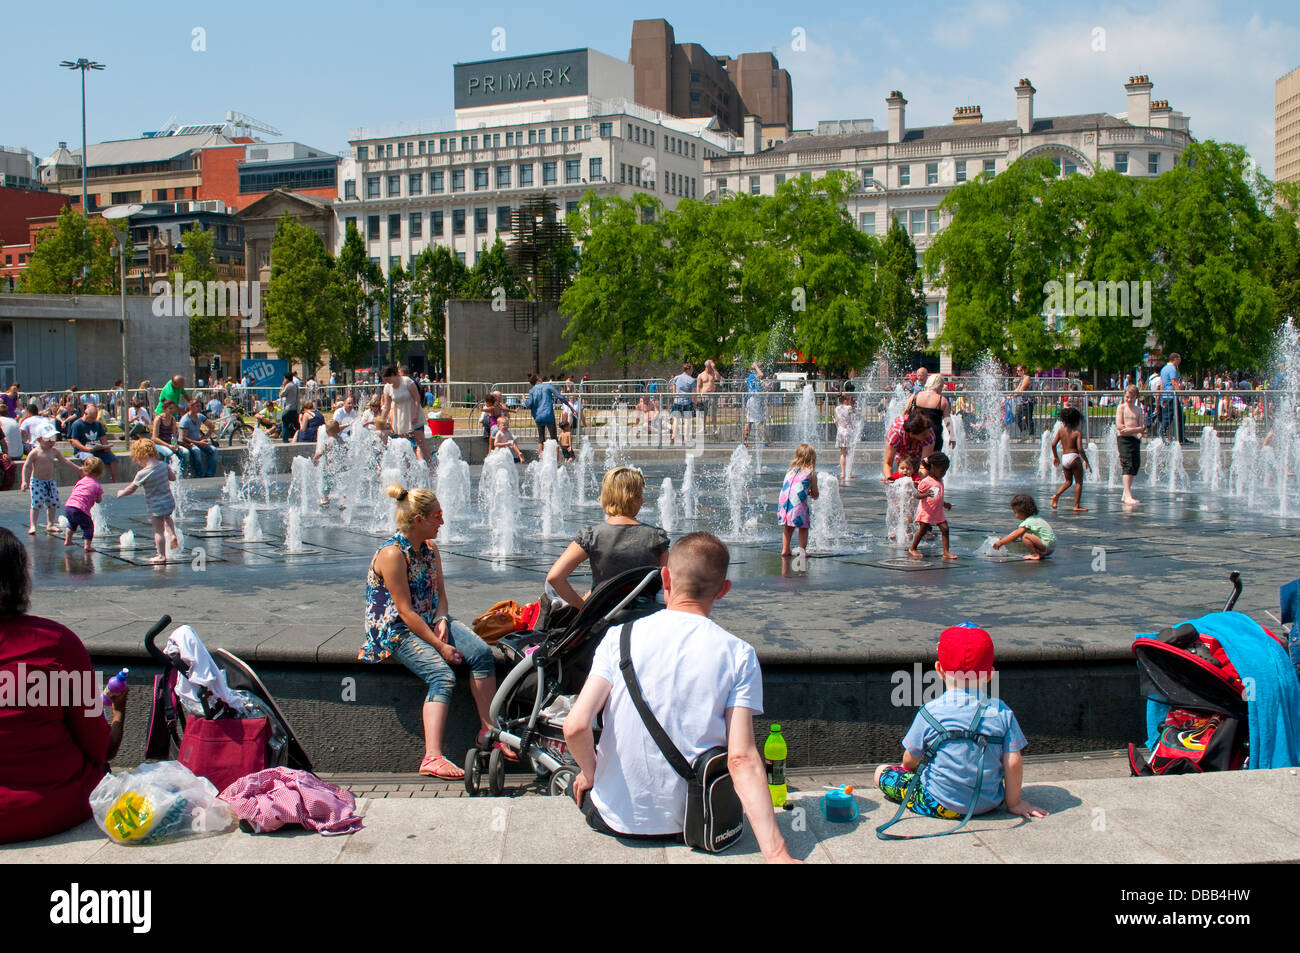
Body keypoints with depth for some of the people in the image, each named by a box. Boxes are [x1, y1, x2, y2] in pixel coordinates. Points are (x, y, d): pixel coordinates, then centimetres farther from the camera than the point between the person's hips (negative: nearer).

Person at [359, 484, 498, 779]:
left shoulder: (430, 549, 9)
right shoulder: (392, 553, -17)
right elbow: (405, 611, -20)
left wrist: (442, 621, -9)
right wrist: (440, 645, -21)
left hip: (431, 622, 8)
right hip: (397, 631, -8)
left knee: (481, 652, -16)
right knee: (443, 675, -29)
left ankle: (488, 729, -8)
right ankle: (432, 758, -35)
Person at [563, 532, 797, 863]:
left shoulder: (620, 637, -10)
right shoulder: (739, 654, -10)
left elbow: (576, 727, -17)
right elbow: (742, 759, -17)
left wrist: (590, 773, 4)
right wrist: (776, 854, -18)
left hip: (616, 818, 0)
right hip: (691, 823, 0)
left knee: (581, 784, 32)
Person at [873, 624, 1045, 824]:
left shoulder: (930, 712, -12)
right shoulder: (1002, 712, -7)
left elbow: (910, 760, -1)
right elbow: (1013, 764, -7)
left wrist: (908, 769, 23)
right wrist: (1013, 803, 8)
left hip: (941, 806, -2)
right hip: (989, 804, 2)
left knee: (881, 772, 11)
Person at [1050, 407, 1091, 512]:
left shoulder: (1061, 431, 5)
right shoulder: (1077, 433, -7)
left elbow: (1053, 444, 2)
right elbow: (1080, 449, -15)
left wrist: (1055, 457, 17)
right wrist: (1086, 461, -7)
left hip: (1064, 457, 5)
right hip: (1074, 457, -5)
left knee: (1068, 481, 21)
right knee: (1079, 482, 4)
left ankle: (1056, 495, -3)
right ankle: (1077, 506, 1)